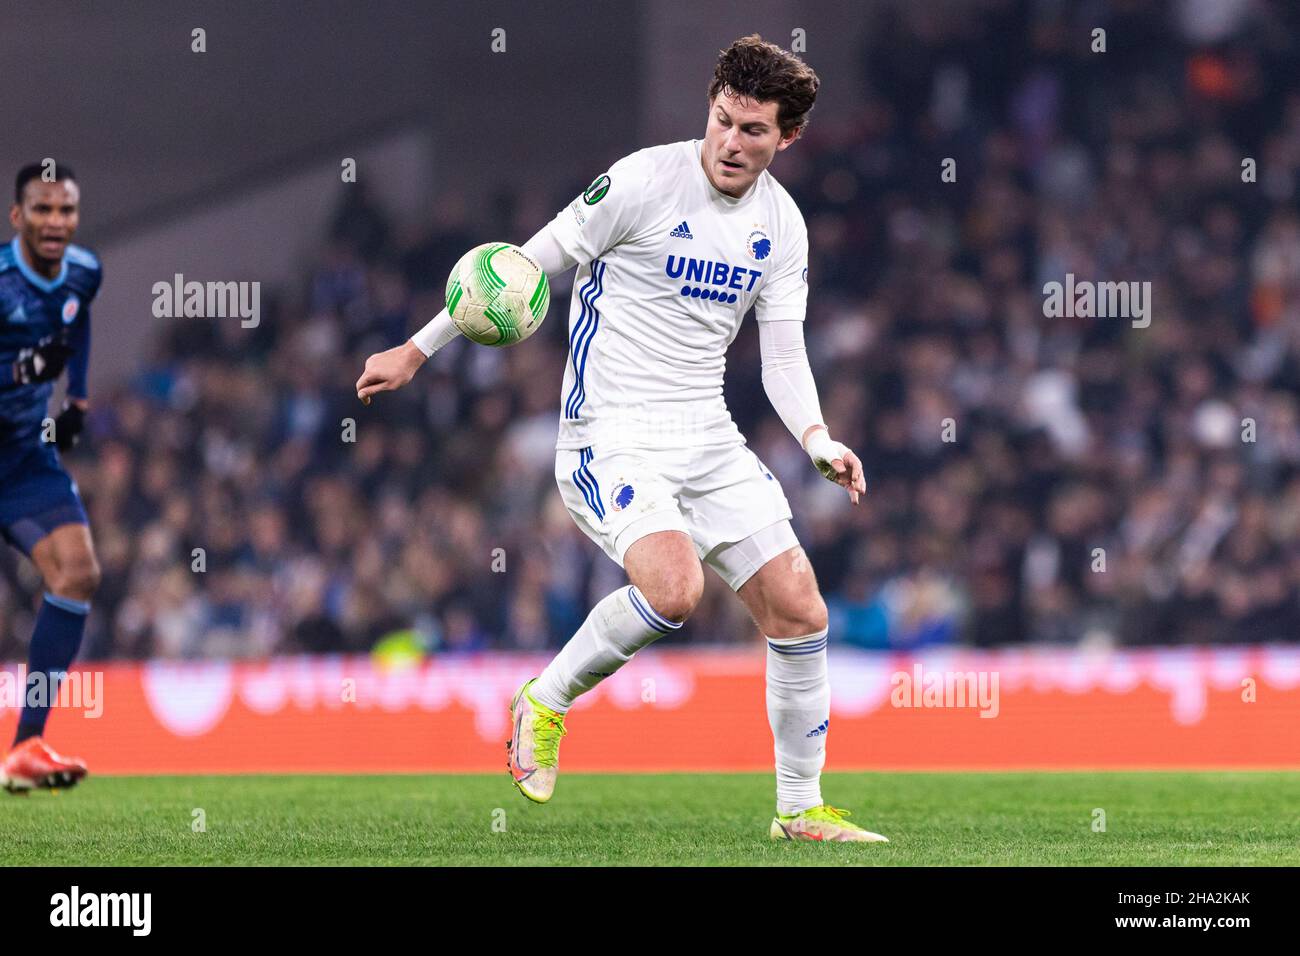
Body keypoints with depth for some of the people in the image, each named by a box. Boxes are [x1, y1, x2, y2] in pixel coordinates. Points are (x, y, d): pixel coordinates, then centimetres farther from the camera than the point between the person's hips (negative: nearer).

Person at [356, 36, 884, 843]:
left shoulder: (782, 224, 5)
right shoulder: (644, 182, -12)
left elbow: (784, 358, 8)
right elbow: (525, 267, -4)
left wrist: (820, 442, -12)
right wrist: (418, 351, -1)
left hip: (707, 438, 6)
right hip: (610, 437, -6)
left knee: (801, 612, -1)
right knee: (674, 588, -30)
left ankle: (801, 808, 14)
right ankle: (547, 701, -4)